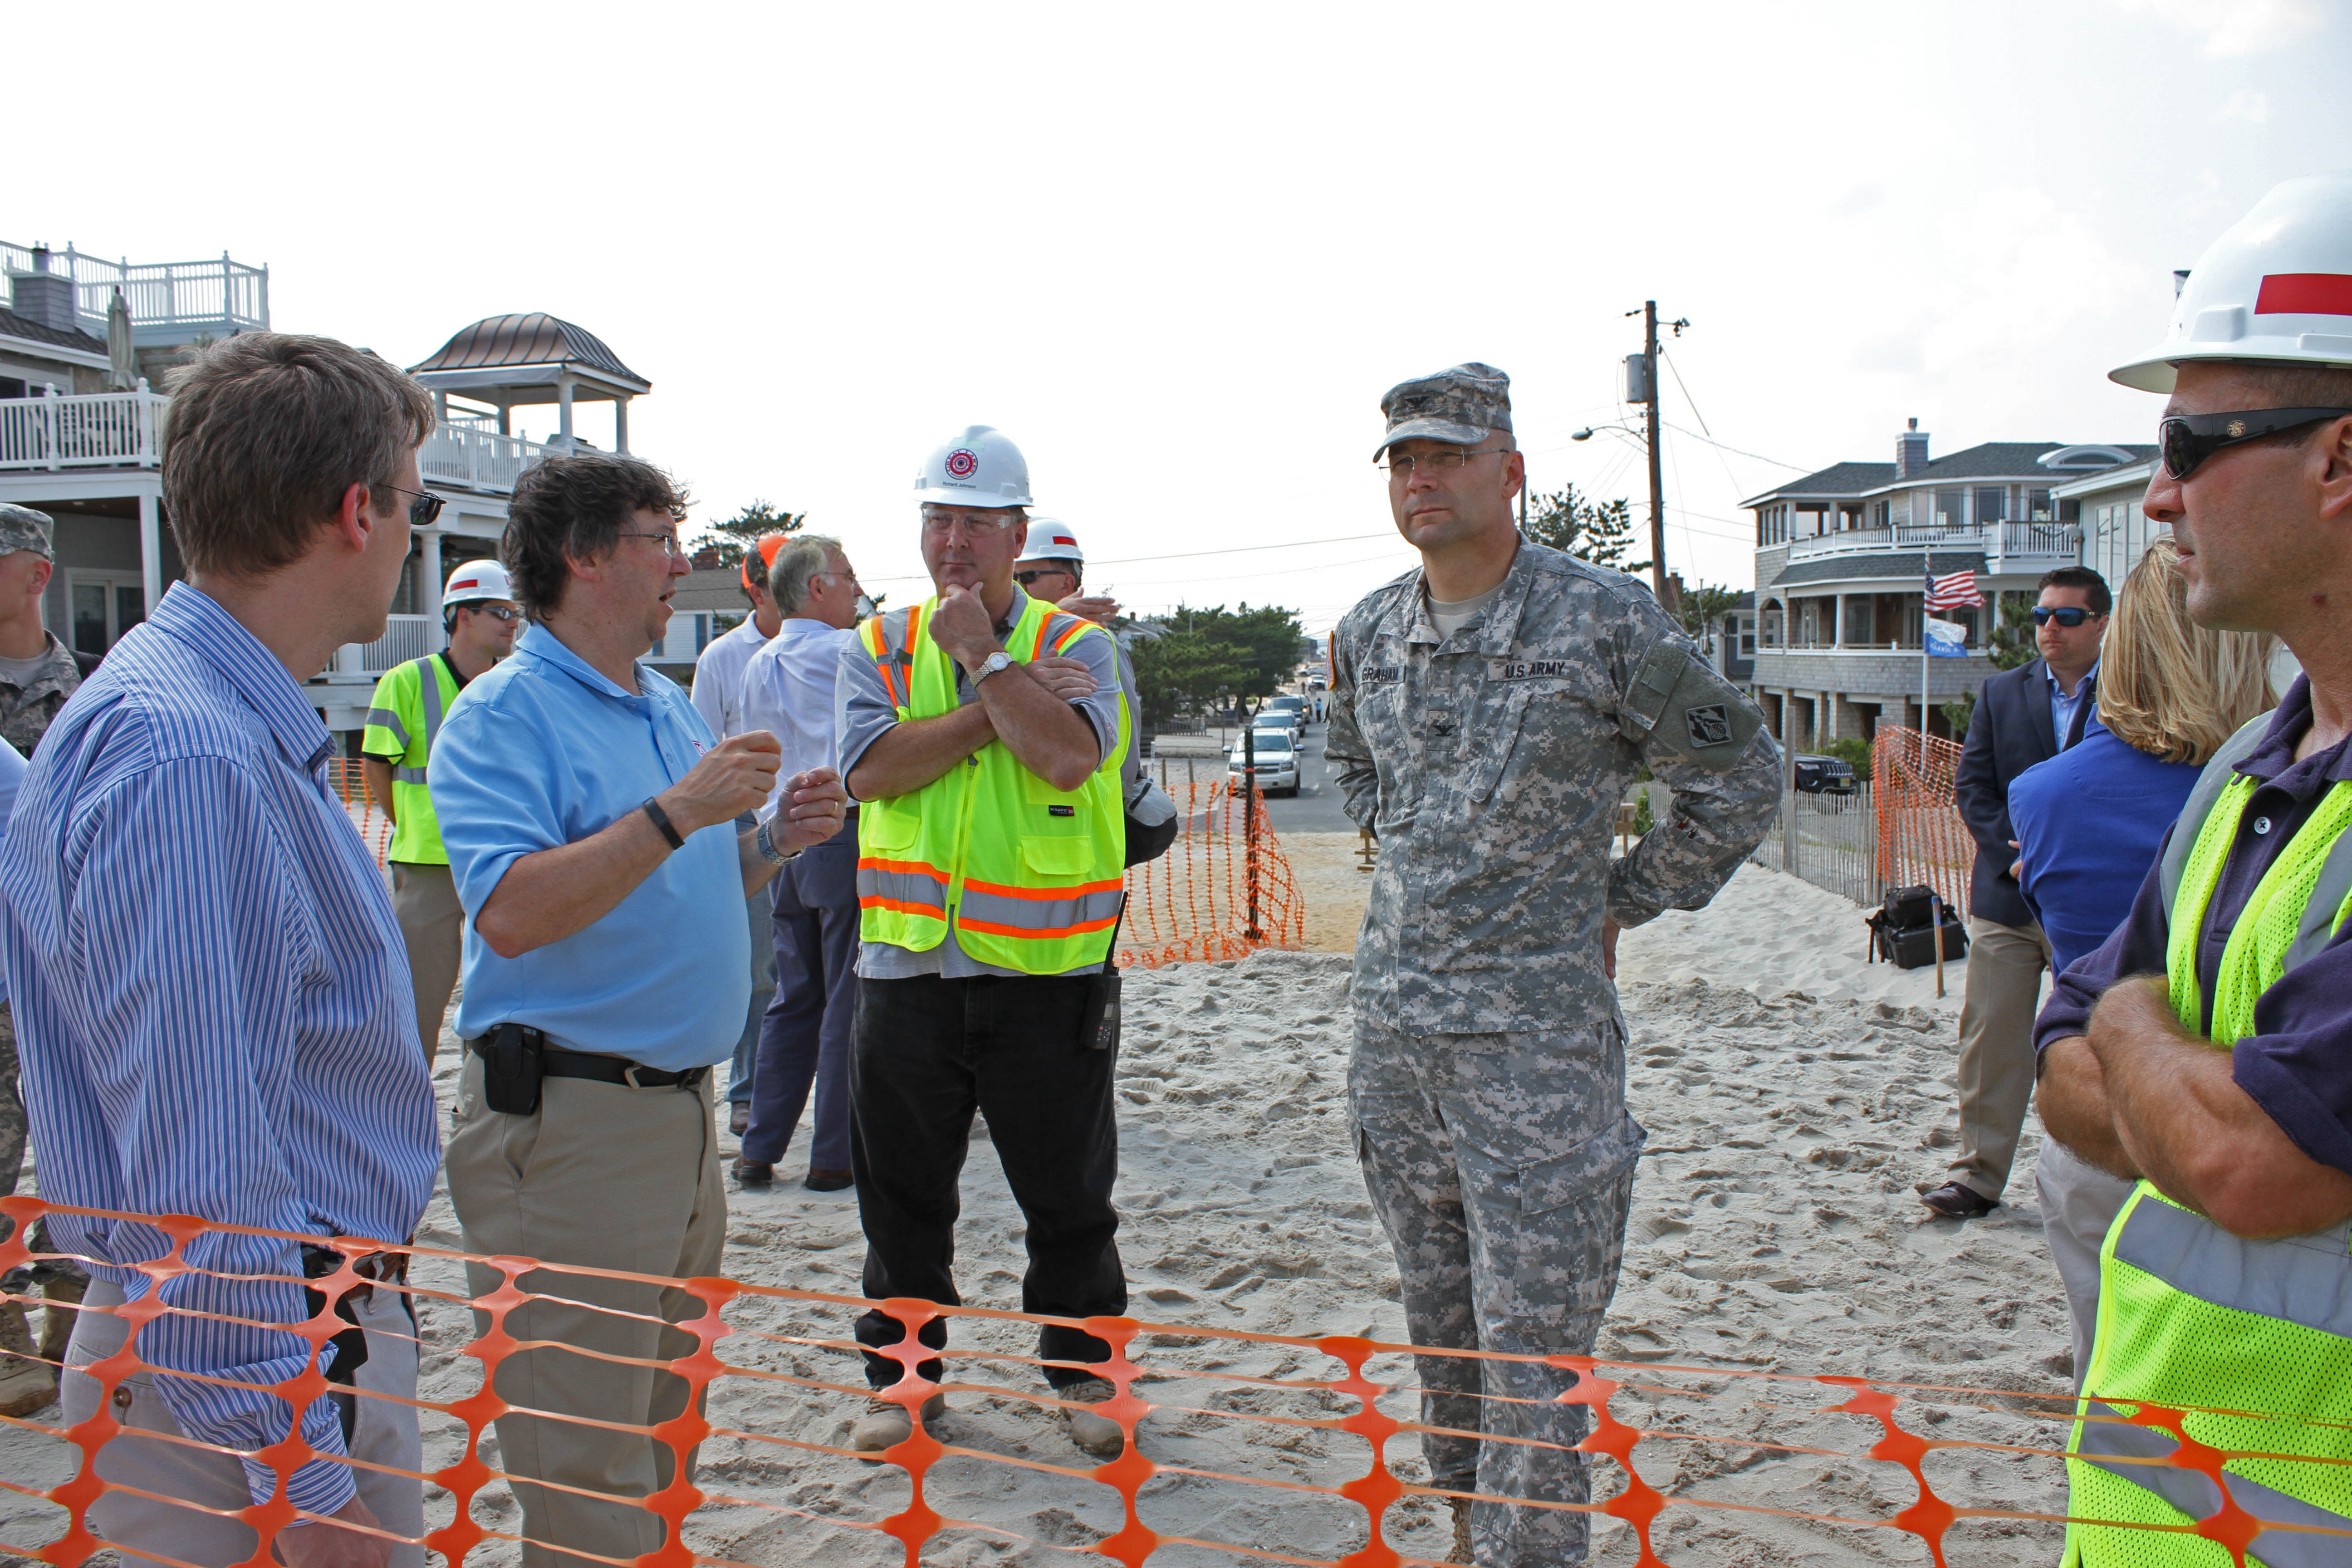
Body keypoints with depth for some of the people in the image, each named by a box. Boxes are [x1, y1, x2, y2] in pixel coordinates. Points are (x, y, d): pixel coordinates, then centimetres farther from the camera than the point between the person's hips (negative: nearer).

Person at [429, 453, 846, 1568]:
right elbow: (511, 915, -26)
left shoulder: (670, 707, 14)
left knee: (664, 1429, 21)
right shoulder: (501, 715, -12)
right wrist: (678, 812, -27)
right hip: (569, 1124, -8)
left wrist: (774, 841, 4)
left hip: (683, 1105, 9)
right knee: (588, 1467, -2)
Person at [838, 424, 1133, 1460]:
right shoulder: (879, 647, 7)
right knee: (902, 1191, 13)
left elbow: (1069, 755, -19)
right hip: (907, 964, 2)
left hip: (1046, 970, -2)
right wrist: (1003, 706, -14)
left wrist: (983, 652, -14)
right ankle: (904, 1373, 32)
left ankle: (1084, 1371, 29)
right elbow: (874, 768, -11)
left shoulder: (1075, 645, 1)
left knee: (1069, 1192, 10)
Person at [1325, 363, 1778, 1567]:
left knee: (1534, 1344, -1)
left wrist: (1617, 900, 1)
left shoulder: (1607, 621, -10)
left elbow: (1740, 780, 1)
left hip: (1537, 1032, -5)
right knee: (1439, 1317, 19)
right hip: (1391, 1020, 6)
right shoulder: (1366, 634, 6)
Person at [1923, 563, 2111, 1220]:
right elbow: (1972, 786, 5)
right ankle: (1977, 1173, 10)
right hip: (2007, 896, 2)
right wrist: (2015, 854, -9)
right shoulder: (2002, 692, 9)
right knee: (1990, 1041, 2)